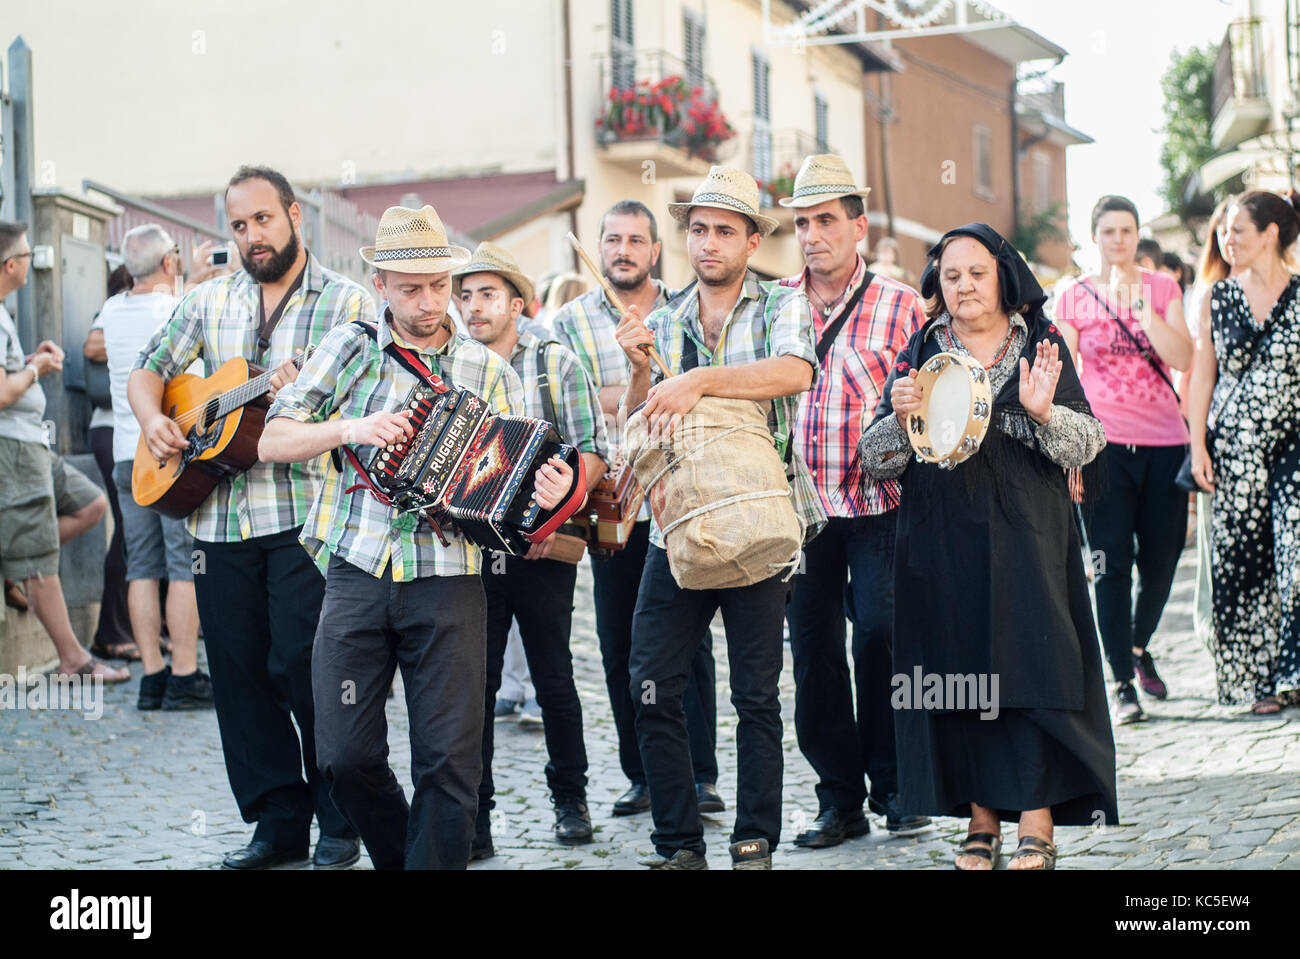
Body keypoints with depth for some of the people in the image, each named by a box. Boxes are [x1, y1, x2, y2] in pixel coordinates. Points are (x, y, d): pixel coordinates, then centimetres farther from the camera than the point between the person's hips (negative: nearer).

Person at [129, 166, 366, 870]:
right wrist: (152, 419, -2)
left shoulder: (345, 303, 0)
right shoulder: (210, 301, 15)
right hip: (219, 516, 5)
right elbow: (148, 370, 18)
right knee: (238, 671, 6)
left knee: (304, 665, -8)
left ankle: (340, 821, 5)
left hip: (305, 517, -5)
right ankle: (278, 820, 15)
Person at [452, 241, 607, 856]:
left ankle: (570, 798, 23)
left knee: (553, 678, 6)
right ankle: (473, 820, 6)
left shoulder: (556, 364, 3)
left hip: (541, 551, -2)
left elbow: (593, 454, -3)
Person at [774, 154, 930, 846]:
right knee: (813, 652, 5)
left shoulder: (900, 306, 0)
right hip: (800, 507, 3)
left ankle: (894, 789, 11)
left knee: (880, 644, -6)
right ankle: (840, 799, 15)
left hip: (880, 507, -3)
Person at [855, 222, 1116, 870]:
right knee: (958, 672, 2)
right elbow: (875, 461, 4)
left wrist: (1043, 411, -20)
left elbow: (1087, 446, -1)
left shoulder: (1041, 346, 5)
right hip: (941, 542, 2)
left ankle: (1037, 831, -4)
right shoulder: (920, 352, 9)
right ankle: (982, 822, 11)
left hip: (1024, 536, -2)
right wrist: (897, 417, -16)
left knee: (1027, 667, -7)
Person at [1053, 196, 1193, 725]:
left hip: (1163, 441, 2)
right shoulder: (1073, 297, 4)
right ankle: (1123, 684, -1)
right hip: (1103, 442, -2)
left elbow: (1182, 358, -7)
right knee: (1112, 563, -6)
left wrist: (1140, 305, -15)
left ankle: (1139, 646, 34)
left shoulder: (1162, 289, 7)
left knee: (1161, 559, 6)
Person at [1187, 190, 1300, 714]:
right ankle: (1257, 680, 12)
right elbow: (1202, 374, 10)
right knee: (1242, 562, 2)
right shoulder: (1219, 297, 8)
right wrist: (1198, 445, 3)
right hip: (1235, 449, 2)